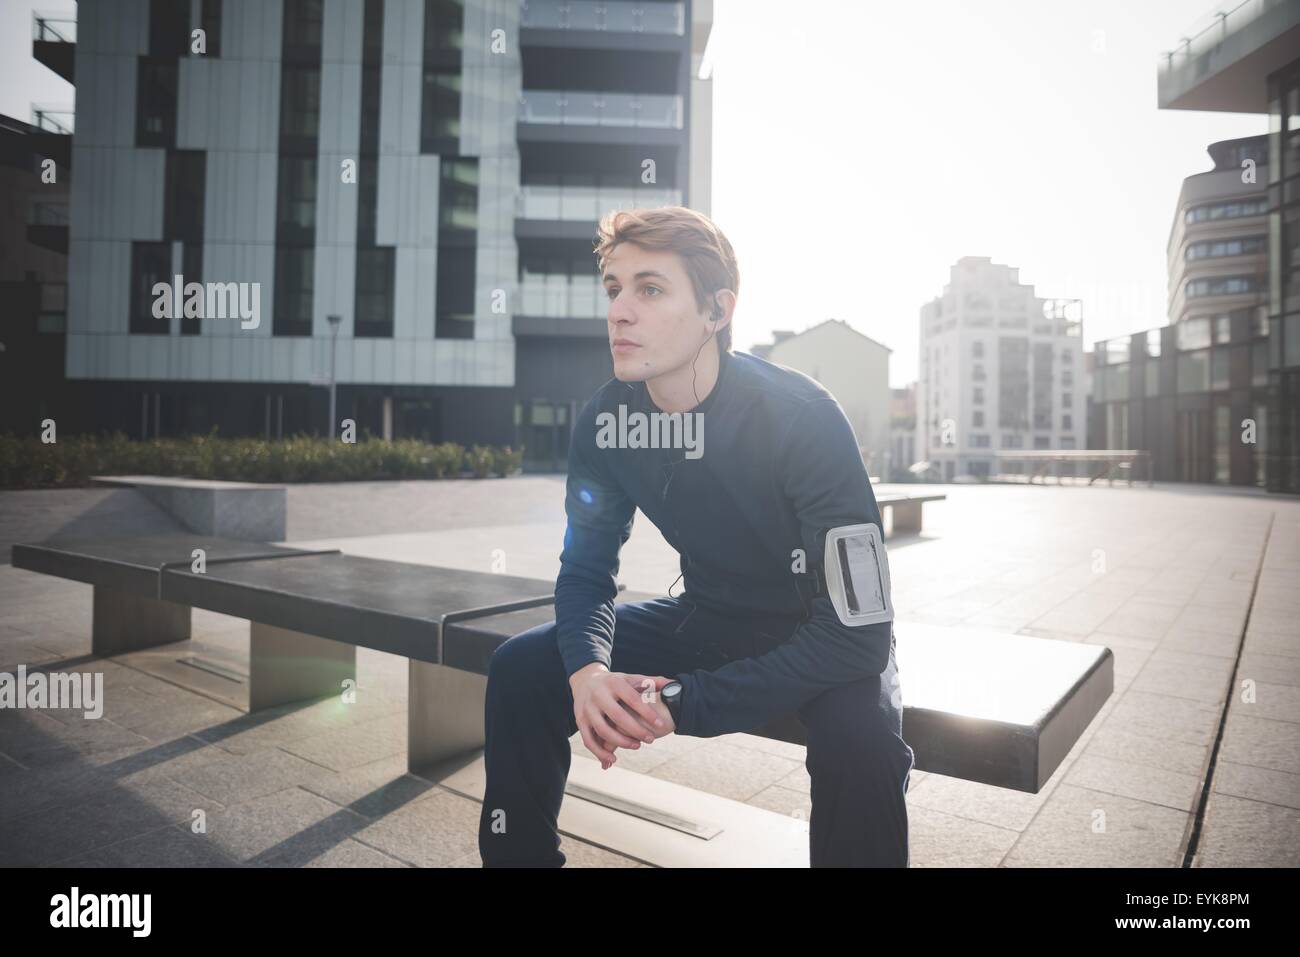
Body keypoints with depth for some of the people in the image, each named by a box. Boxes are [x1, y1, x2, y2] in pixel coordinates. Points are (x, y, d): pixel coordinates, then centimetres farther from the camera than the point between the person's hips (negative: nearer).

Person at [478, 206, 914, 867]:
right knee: (520, 669, -8)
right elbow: (587, 570, -2)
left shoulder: (802, 416, -28)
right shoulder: (603, 422, -12)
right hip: (707, 616, 4)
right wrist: (587, 670, -25)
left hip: (821, 640, -4)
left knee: (860, 739, -36)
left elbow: (857, 630, -29)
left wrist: (687, 703, -31)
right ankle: (518, 854, 14)